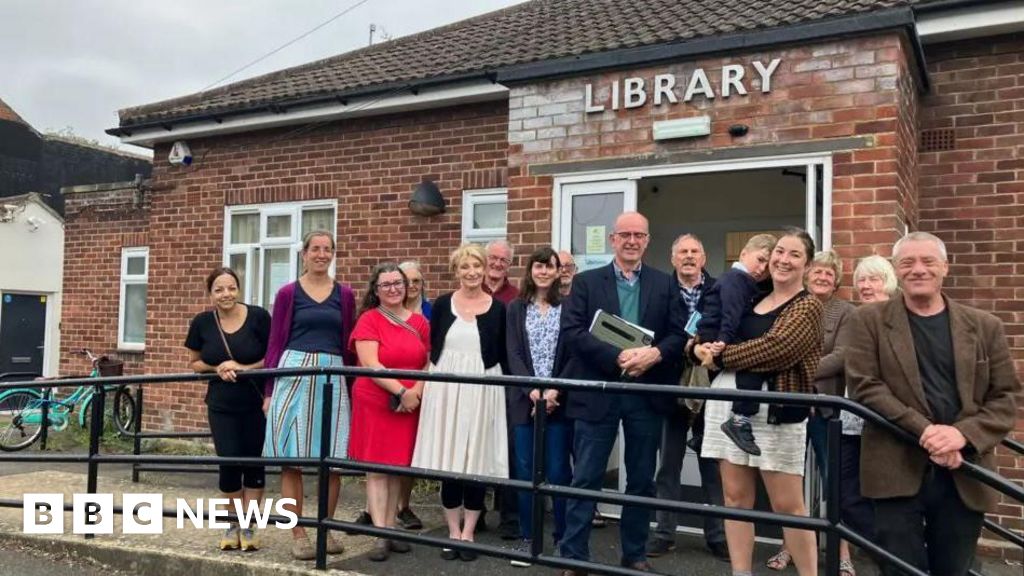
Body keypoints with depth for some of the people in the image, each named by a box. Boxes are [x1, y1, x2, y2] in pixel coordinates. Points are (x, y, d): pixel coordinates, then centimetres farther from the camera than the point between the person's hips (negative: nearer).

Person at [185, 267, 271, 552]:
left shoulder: (258, 316, -11)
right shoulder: (202, 322, -2)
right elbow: (194, 363, 10)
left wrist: (243, 367, -18)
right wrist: (217, 368, -10)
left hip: (257, 404, -1)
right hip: (222, 406, 2)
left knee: (253, 463, 3)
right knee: (229, 463, -4)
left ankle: (248, 526, 19)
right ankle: (233, 523, 19)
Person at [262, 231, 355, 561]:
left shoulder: (345, 295, 10)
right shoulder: (288, 293, 4)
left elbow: (348, 345, 11)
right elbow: (275, 344, 4)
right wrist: (269, 391, 0)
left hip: (333, 376, 2)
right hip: (293, 373, -2)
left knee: (333, 457, 4)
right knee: (291, 458, 0)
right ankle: (298, 535, 10)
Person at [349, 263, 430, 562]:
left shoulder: (419, 322, 8)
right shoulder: (368, 319, -5)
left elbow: (429, 363, 9)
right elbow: (370, 365, -14)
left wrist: (416, 391, -9)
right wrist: (401, 392, -20)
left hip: (410, 405, 4)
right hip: (375, 403, -4)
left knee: (398, 468, 10)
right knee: (377, 469, -2)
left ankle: (391, 529, 19)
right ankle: (380, 536, 0)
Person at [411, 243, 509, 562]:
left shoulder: (498, 308, 2)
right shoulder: (442, 304, 5)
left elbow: (503, 356, 4)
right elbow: (432, 348, 8)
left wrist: (506, 392, -2)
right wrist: (431, 381, 2)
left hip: (482, 389, -1)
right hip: (446, 387, 1)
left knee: (477, 460, 3)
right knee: (449, 460, 4)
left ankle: (468, 533, 16)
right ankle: (453, 532, 16)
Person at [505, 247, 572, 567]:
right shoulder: (516, 308, 9)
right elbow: (513, 354, 1)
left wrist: (555, 391, -13)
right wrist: (532, 390, -13)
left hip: (559, 400, -1)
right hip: (524, 399, 1)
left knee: (558, 471, 0)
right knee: (525, 470, 4)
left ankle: (563, 537, 12)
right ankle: (526, 537, 14)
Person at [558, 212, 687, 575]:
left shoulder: (664, 285, 8)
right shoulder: (586, 282, 2)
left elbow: (679, 335, 3)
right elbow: (571, 332, -9)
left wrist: (654, 353, -18)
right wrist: (618, 358, -19)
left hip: (647, 394, 2)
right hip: (598, 392, -2)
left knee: (641, 480, 12)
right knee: (586, 479, 3)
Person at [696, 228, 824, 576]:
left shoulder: (808, 306, -2)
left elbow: (774, 349, -16)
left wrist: (719, 356, -10)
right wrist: (703, 345, -6)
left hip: (775, 409, -6)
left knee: (788, 504, 0)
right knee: (736, 497, 8)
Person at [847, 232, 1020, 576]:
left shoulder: (985, 327, 9)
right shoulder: (869, 321, 3)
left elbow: (1006, 397, 5)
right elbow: (864, 385, -6)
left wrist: (964, 434, -14)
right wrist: (925, 432, -17)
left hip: (965, 475, 3)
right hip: (897, 471, -2)